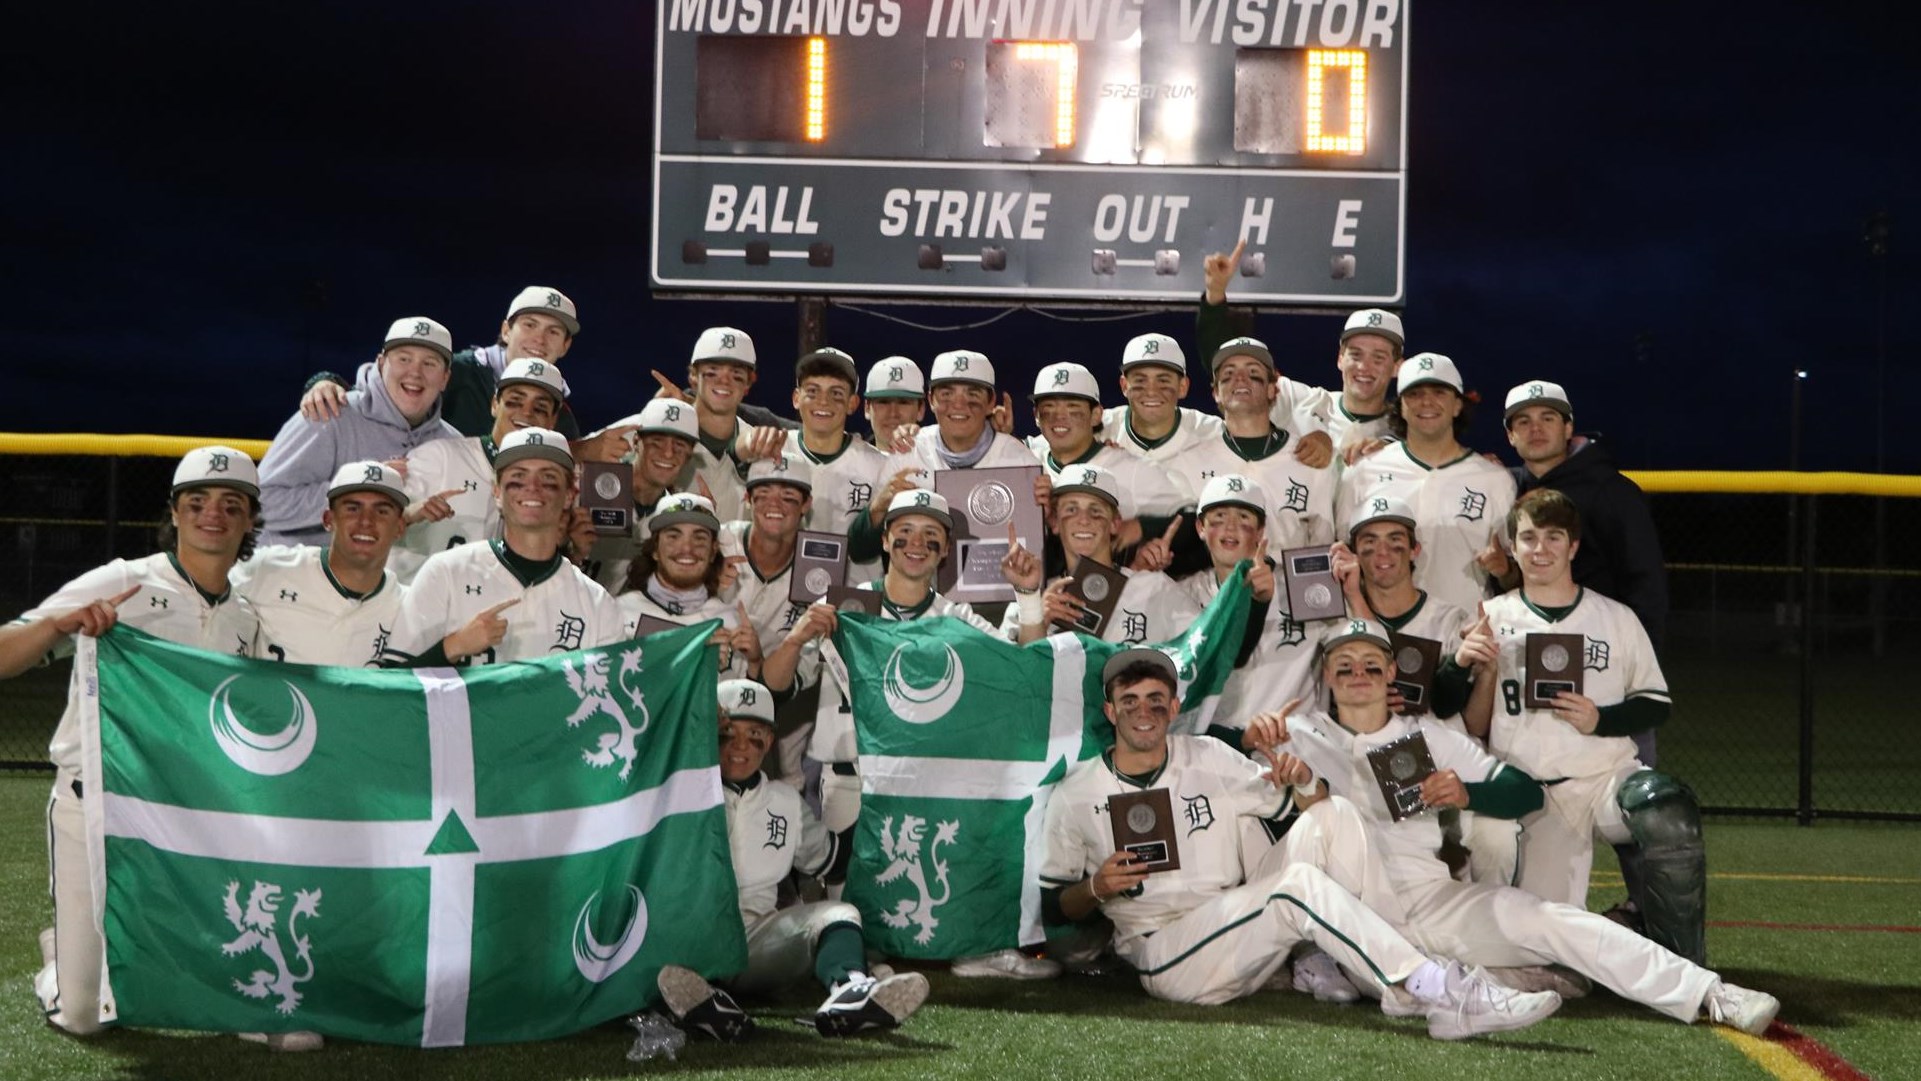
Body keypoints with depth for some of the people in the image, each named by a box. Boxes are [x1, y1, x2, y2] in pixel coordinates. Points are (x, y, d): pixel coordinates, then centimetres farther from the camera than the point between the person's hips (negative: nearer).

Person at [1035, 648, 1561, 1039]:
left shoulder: (1209, 759, 10)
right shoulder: (1076, 796, 3)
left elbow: (1293, 803, 13)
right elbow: (1053, 904, 8)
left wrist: (1303, 783, -9)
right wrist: (1097, 889, -13)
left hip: (1241, 946, 5)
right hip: (1162, 959, -4)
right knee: (1297, 884, -30)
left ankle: (1326, 971, -29)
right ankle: (1437, 995, -32)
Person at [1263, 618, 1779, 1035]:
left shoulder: (1427, 736, 16)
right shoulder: (1302, 735, 11)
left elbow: (1526, 790, 10)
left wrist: (1469, 794, -11)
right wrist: (1256, 740, -23)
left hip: (1436, 897, 2)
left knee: (1547, 920, -21)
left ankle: (1708, 995, -22)